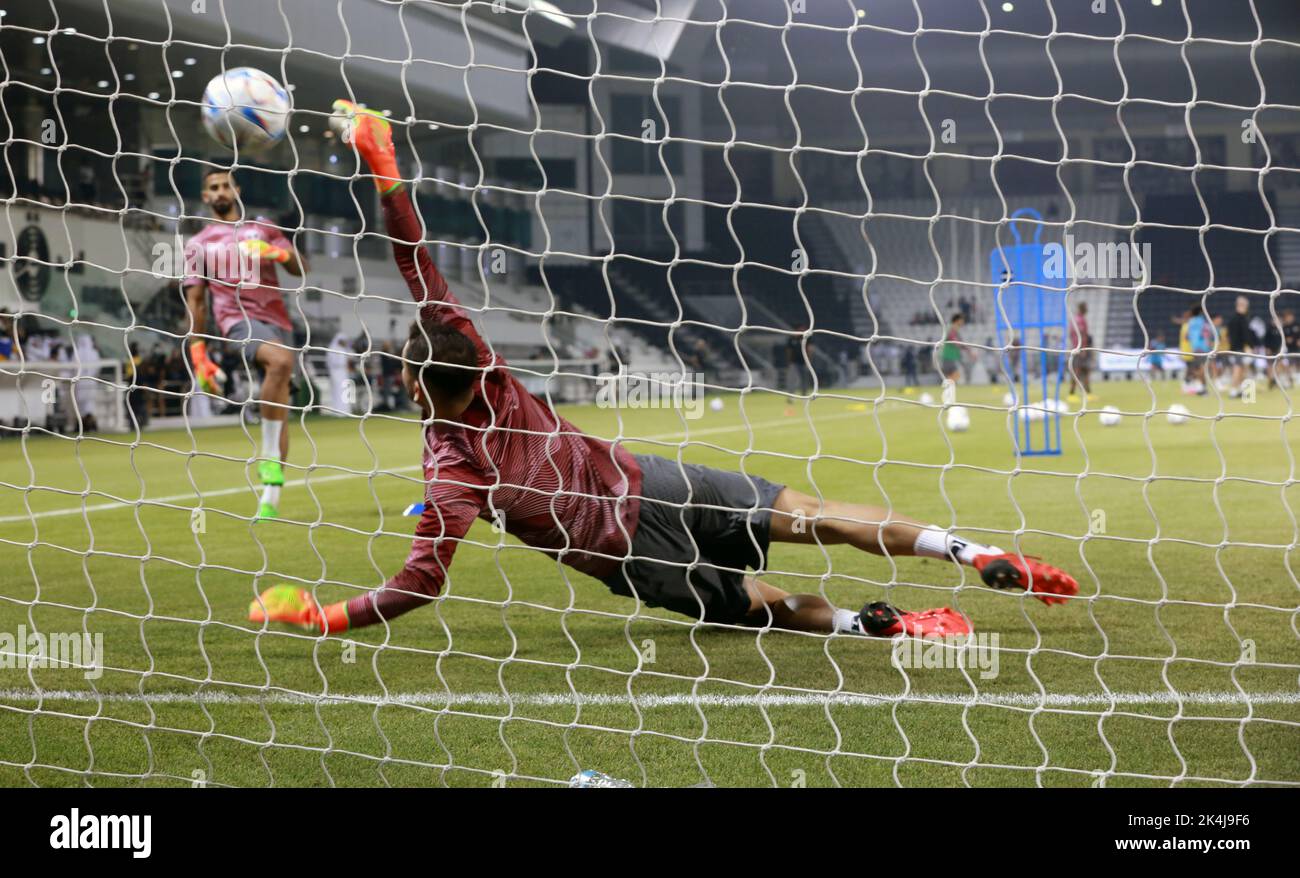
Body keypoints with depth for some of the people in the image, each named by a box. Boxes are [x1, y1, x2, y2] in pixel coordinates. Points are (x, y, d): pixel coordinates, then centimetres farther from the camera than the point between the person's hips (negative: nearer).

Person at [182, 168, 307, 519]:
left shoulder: (264, 229, 19)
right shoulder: (198, 245, 15)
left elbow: (300, 268, 11)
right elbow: (195, 301, 12)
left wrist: (275, 251, -11)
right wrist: (198, 353, 4)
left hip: (277, 320, 4)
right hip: (238, 319, -4)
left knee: (280, 410, -1)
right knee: (282, 359, -36)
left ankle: (270, 499, 4)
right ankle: (270, 455, -29)